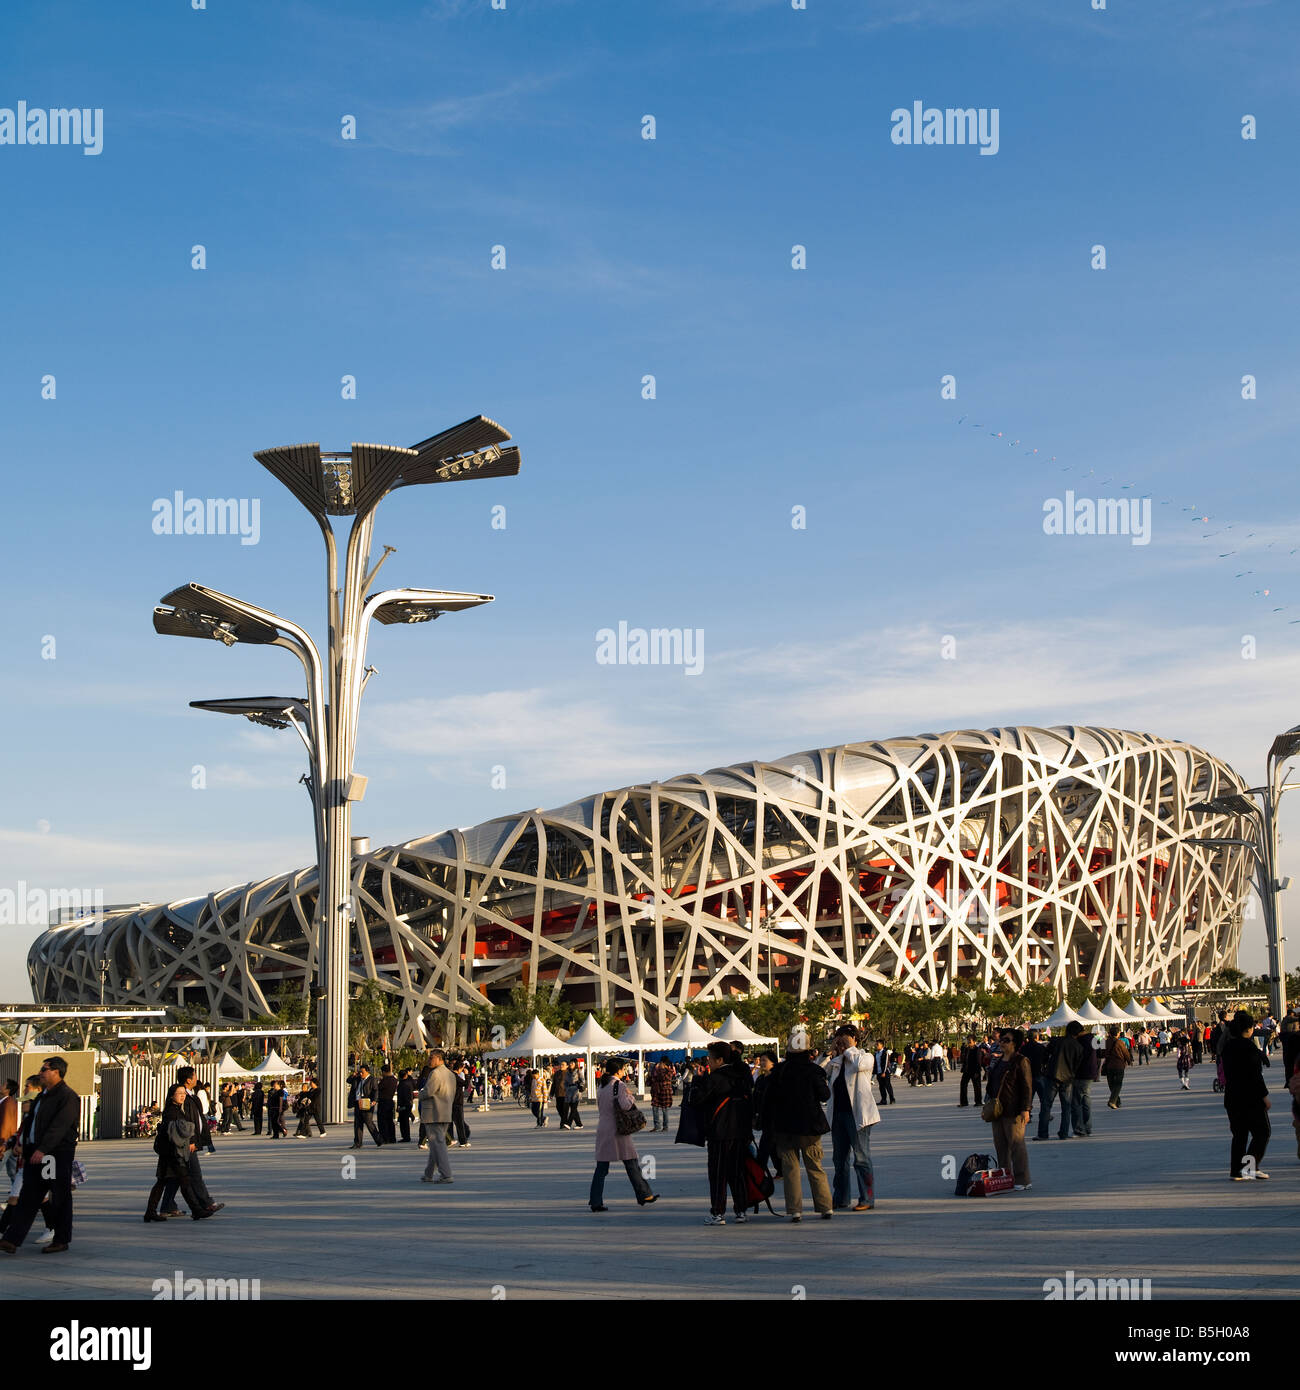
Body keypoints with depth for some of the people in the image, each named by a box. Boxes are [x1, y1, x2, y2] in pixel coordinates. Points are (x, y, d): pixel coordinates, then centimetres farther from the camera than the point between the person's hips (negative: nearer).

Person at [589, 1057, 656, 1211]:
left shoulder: (600, 1086, 9)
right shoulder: (619, 1085, -12)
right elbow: (625, 1105, -22)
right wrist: (630, 1095, -1)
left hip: (602, 1128, 6)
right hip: (618, 1130, -6)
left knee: (601, 1167, 6)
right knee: (632, 1164, 8)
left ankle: (595, 1201, 1)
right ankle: (644, 1195, 17)